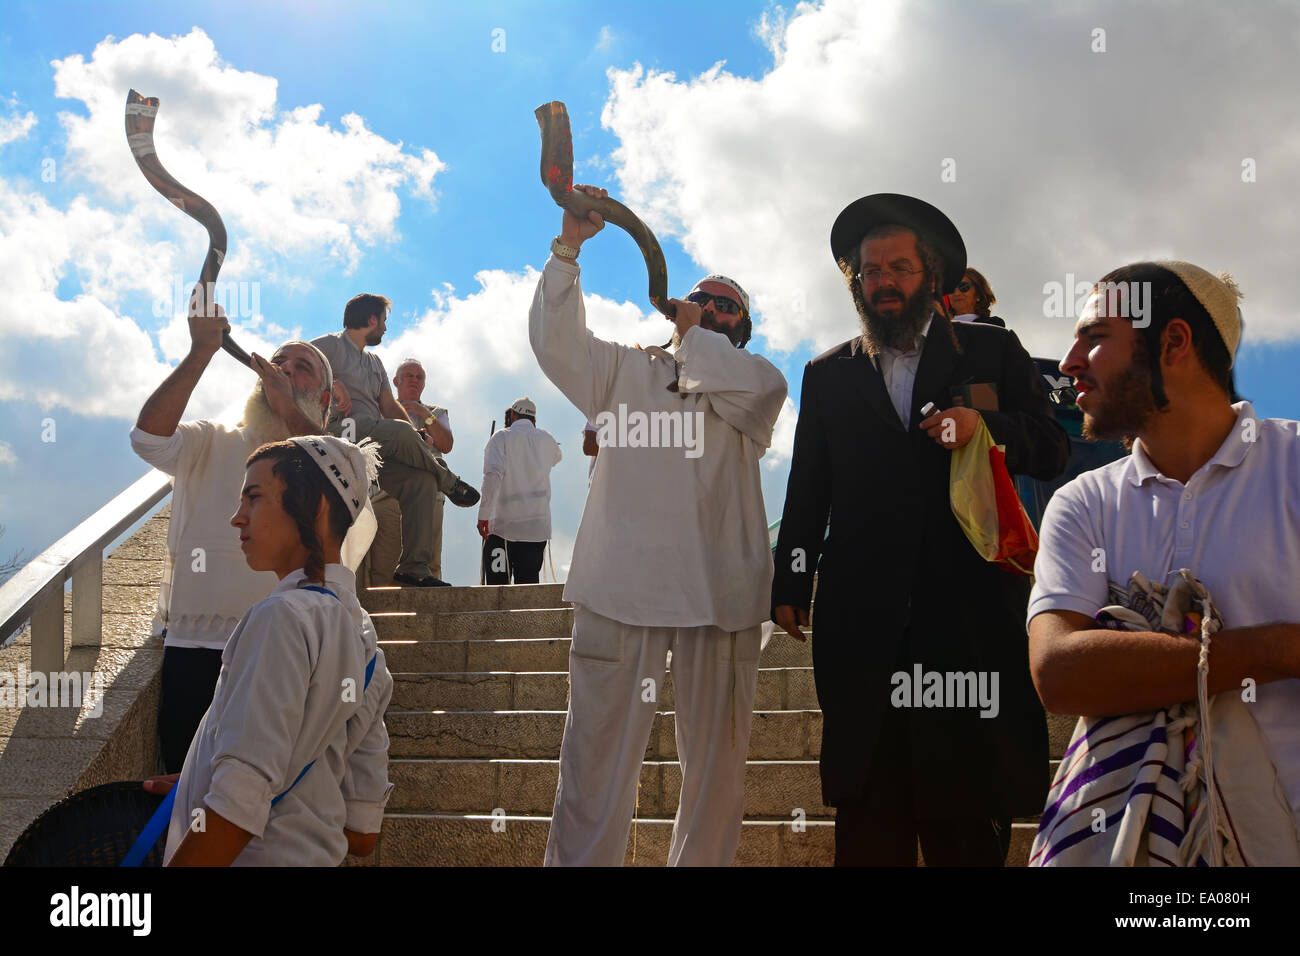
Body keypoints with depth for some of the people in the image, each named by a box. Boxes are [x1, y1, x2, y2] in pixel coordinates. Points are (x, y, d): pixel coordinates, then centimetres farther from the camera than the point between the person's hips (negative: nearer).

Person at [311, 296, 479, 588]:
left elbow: (389, 406, 23)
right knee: (401, 432, -33)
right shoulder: (331, 345, 7)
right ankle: (449, 482, -6)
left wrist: (417, 442, 7)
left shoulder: (374, 362, 31)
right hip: (339, 430, -8)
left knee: (421, 478, -15)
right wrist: (332, 382, -17)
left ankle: (413, 565, -18)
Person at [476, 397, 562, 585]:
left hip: (505, 525, -4)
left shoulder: (502, 438, -1)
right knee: (529, 581, 5)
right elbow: (557, 457, 37)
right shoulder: (546, 439, 12)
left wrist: (483, 514, -16)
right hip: (538, 526, 4)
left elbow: (493, 475, -15)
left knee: (497, 583, -2)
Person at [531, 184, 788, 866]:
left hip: (718, 593, 0)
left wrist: (695, 336, 4)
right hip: (621, 588, 0)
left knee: (716, 762, 7)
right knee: (597, 757, -2)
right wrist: (568, 248, -1)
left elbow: (761, 388, -10)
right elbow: (555, 340, 7)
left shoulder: (749, 384, 13)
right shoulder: (625, 373, 19)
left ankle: (702, 862, 21)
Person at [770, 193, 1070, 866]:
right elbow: (806, 494, 15)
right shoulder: (827, 375, 16)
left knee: (969, 821, 2)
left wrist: (987, 426, -13)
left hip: (970, 604, -1)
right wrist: (789, 584, 6)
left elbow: (1052, 451, 5)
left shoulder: (993, 352, 11)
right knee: (869, 819, 3)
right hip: (863, 619, 1)